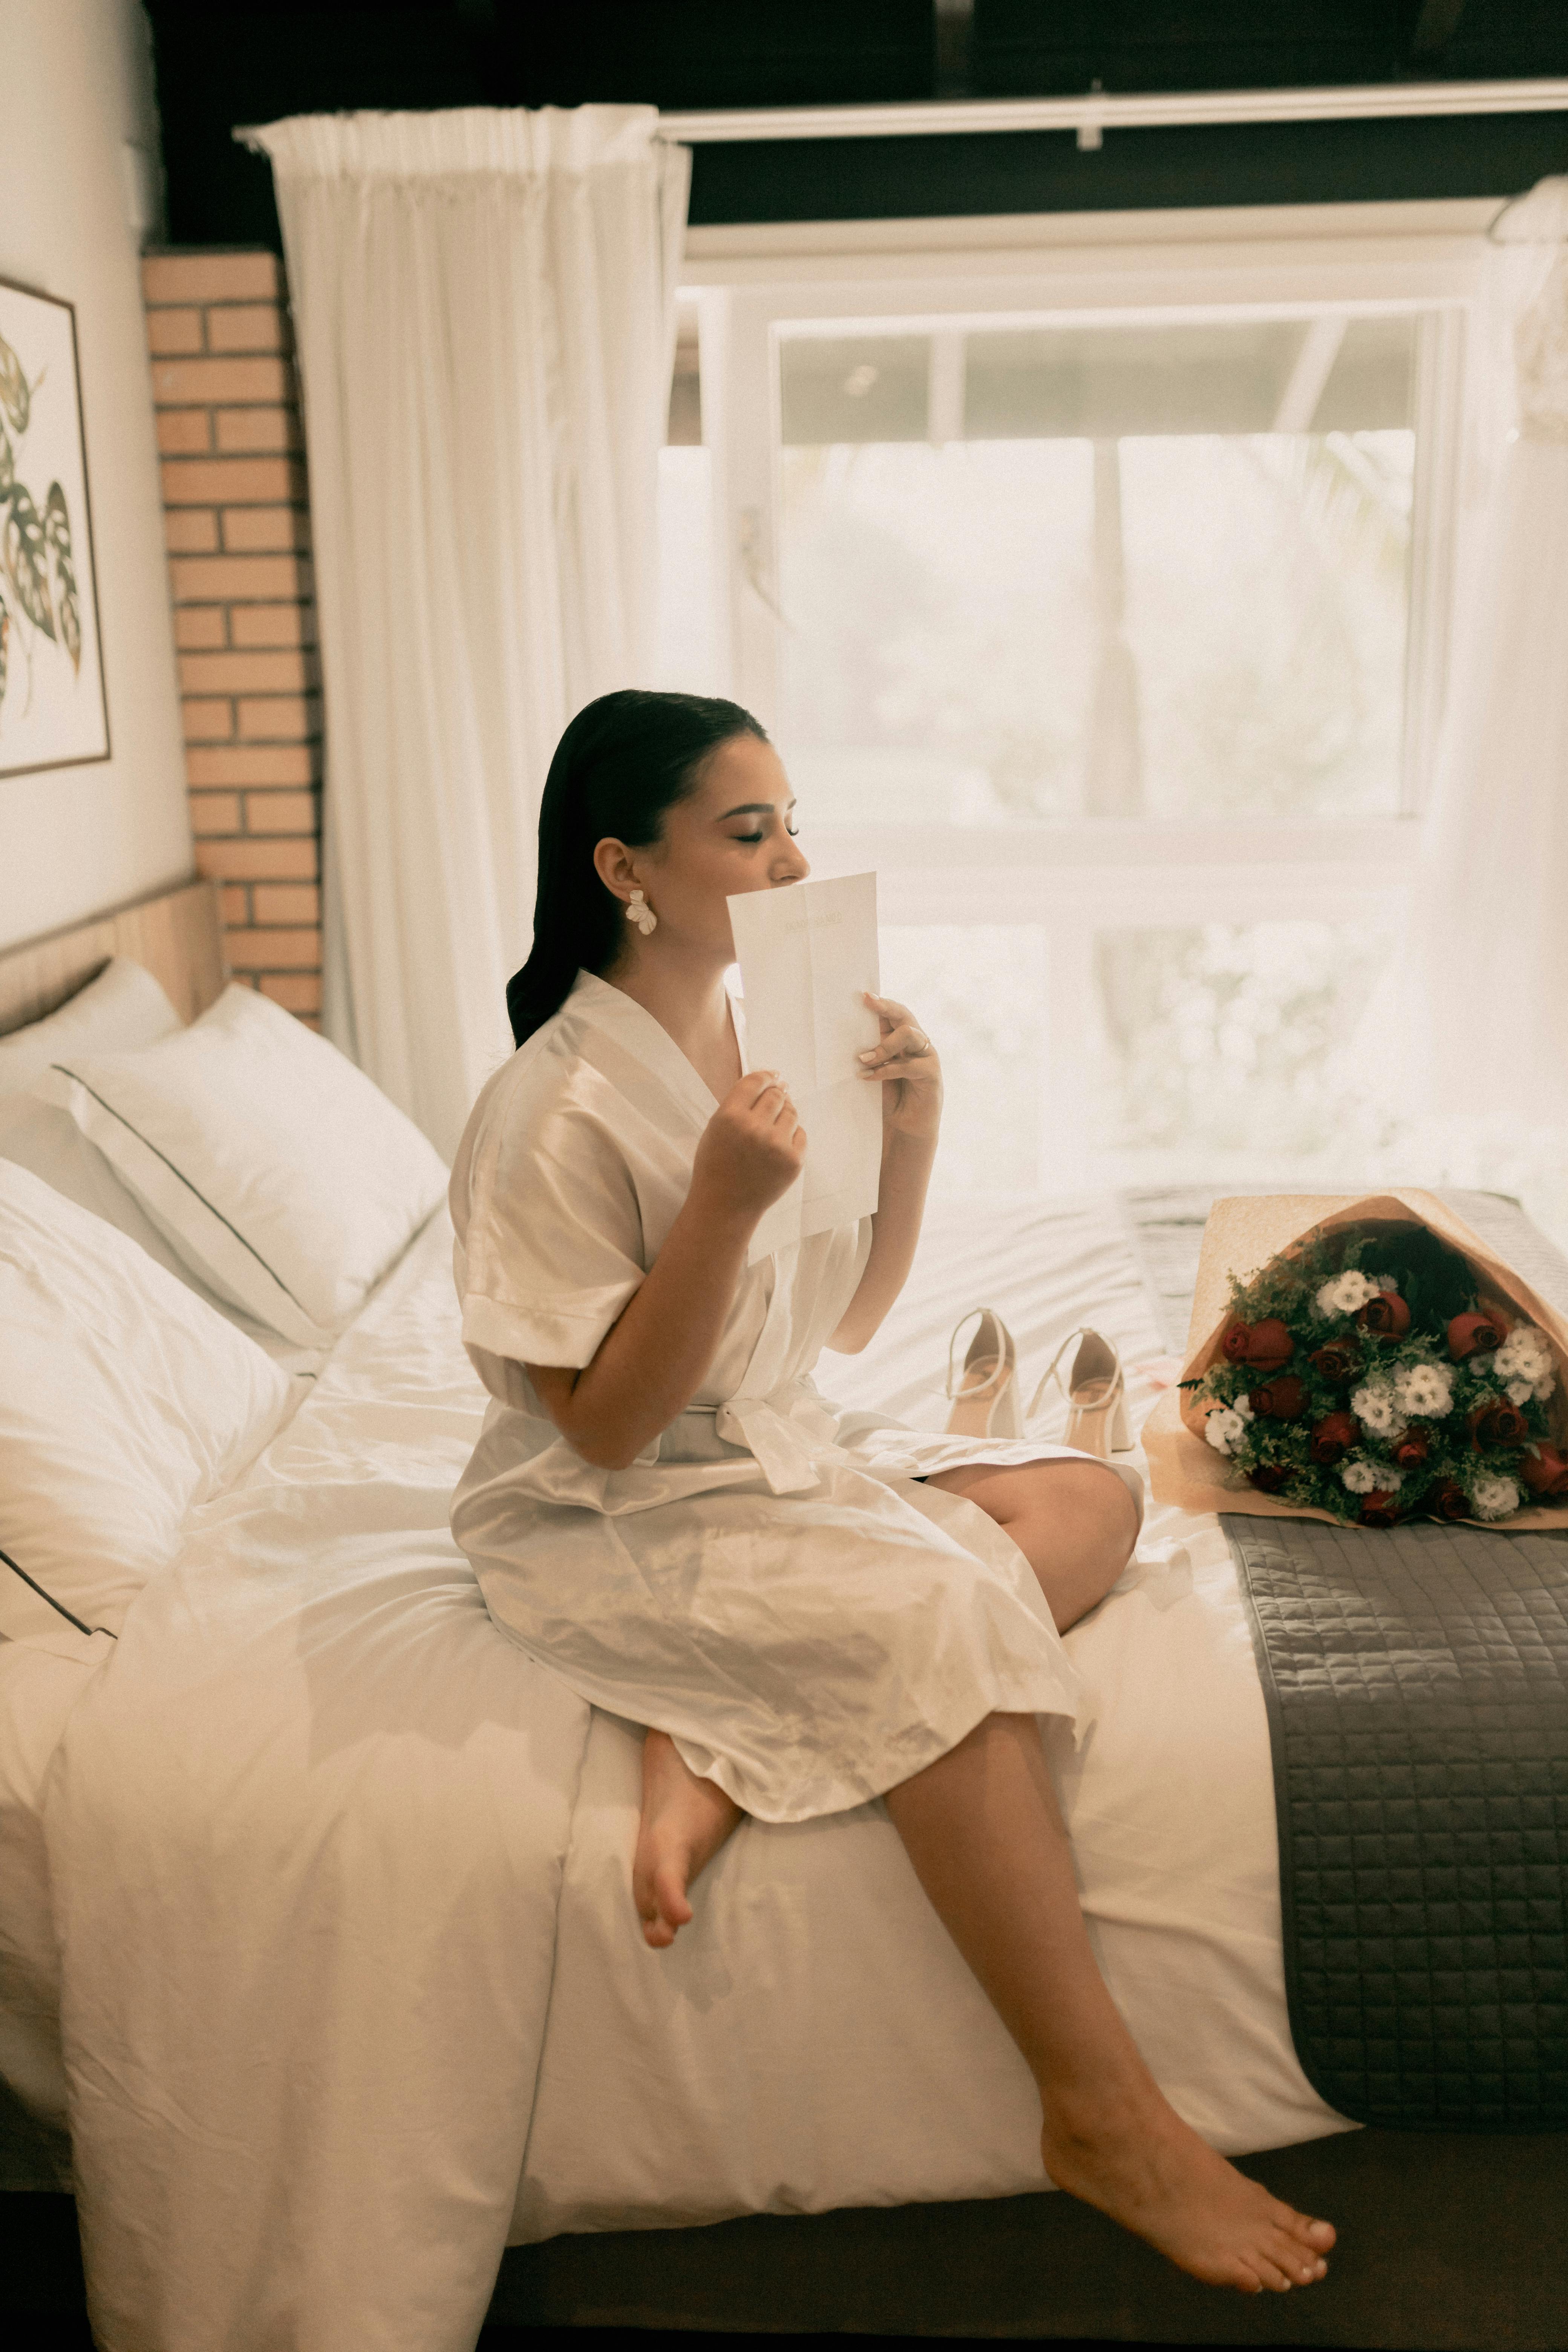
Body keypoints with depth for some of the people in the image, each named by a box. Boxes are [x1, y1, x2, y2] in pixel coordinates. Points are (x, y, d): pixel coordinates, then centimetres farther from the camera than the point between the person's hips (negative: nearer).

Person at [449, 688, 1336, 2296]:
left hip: (782, 1453, 8)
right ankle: (1101, 2117, -16)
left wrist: (908, 1140, -7)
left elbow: (847, 1320, 9)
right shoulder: (557, 1110, -20)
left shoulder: (768, 1033, 3)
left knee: (1091, 1498, -8)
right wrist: (724, 1205, -29)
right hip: (618, 1523, -8)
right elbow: (602, 1431, -20)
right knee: (936, 1610, -29)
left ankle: (722, 1754, -17)